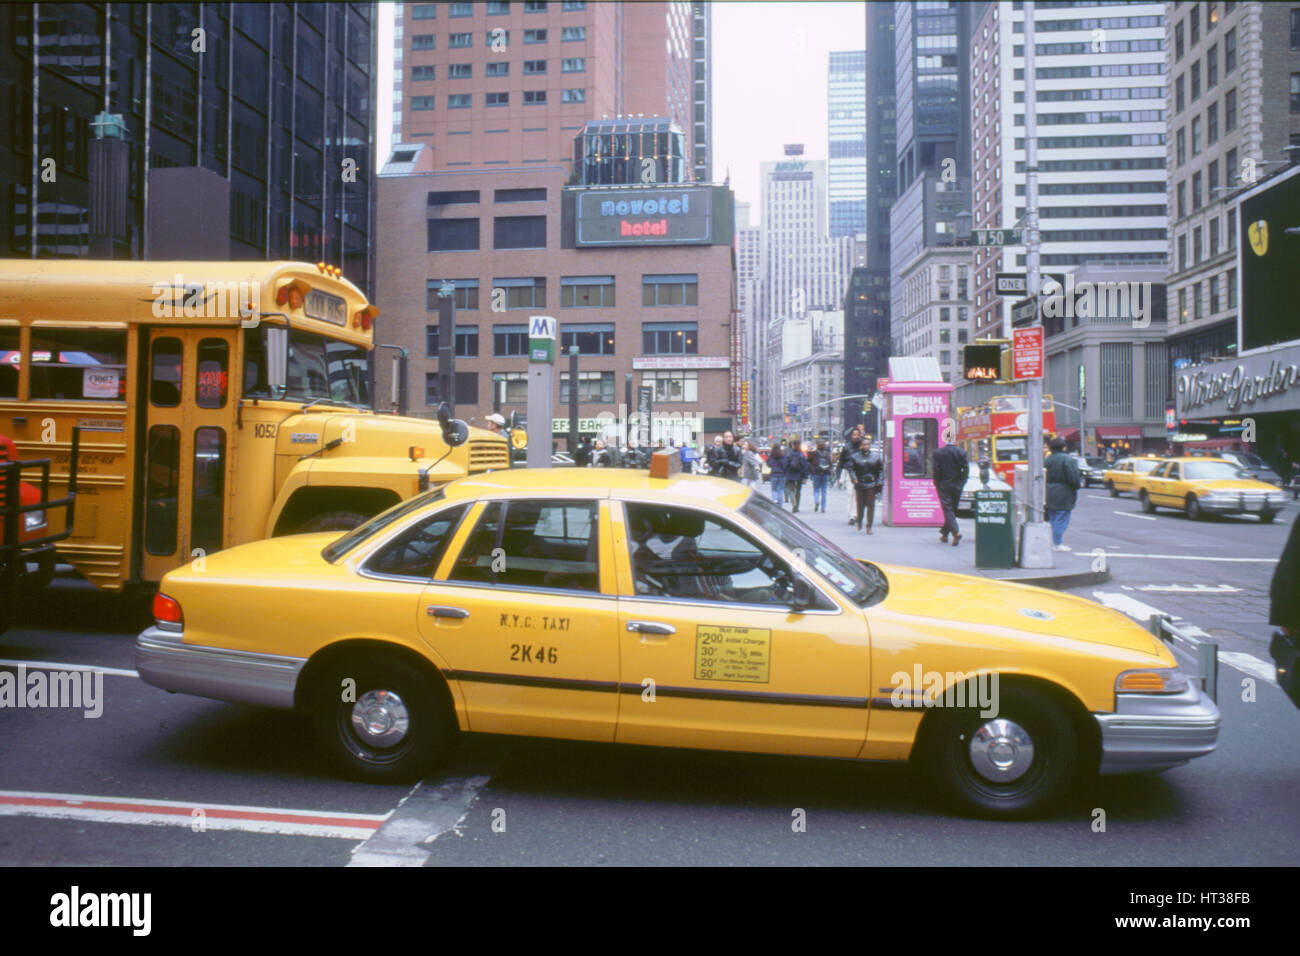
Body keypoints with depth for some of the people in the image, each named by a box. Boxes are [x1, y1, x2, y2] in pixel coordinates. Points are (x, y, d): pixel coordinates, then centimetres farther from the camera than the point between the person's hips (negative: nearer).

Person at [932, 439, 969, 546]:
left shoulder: (938, 453, -8)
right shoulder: (961, 452, -2)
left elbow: (936, 470, -9)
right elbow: (966, 469, -3)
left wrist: (937, 484, 3)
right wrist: (961, 483, 4)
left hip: (944, 485, -3)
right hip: (957, 486, 3)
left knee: (948, 509, -4)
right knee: (953, 509, 14)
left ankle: (956, 532, -23)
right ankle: (945, 534, 21)